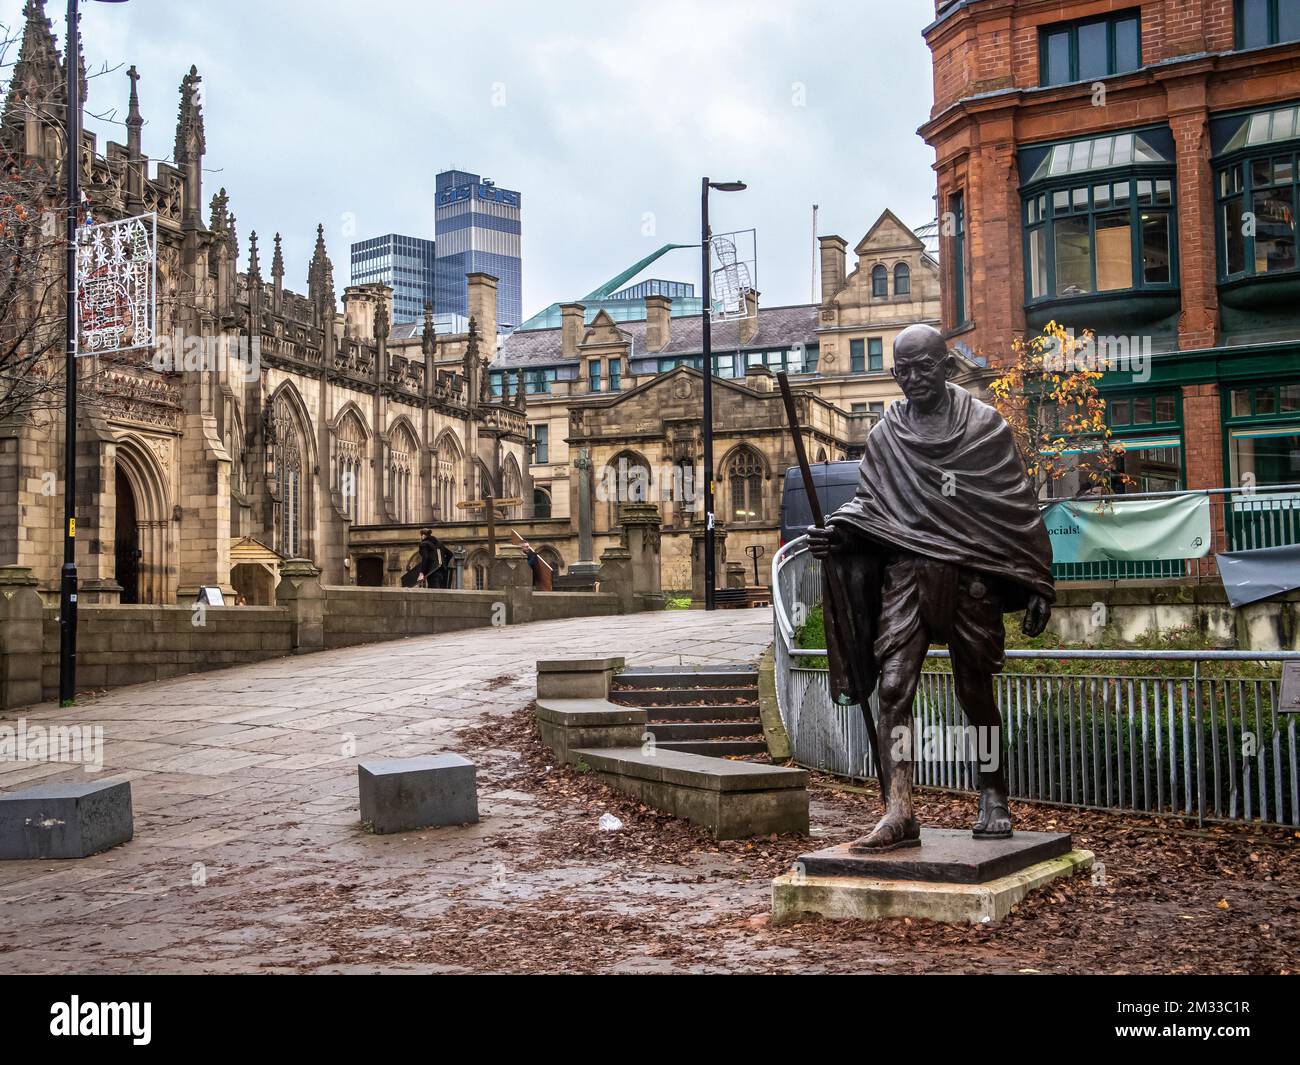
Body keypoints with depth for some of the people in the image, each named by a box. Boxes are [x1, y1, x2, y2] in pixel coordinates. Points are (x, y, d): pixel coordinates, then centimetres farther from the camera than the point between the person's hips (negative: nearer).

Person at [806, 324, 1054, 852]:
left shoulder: (985, 424, 4)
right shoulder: (885, 435, 11)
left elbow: (1019, 506, 4)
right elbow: (867, 502, 14)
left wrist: (1037, 584, 0)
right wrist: (836, 532, -9)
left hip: (972, 575, -2)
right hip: (906, 571, 2)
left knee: (975, 693, 7)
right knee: (893, 687, -12)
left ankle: (994, 798, 27)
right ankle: (898, 812, -15)